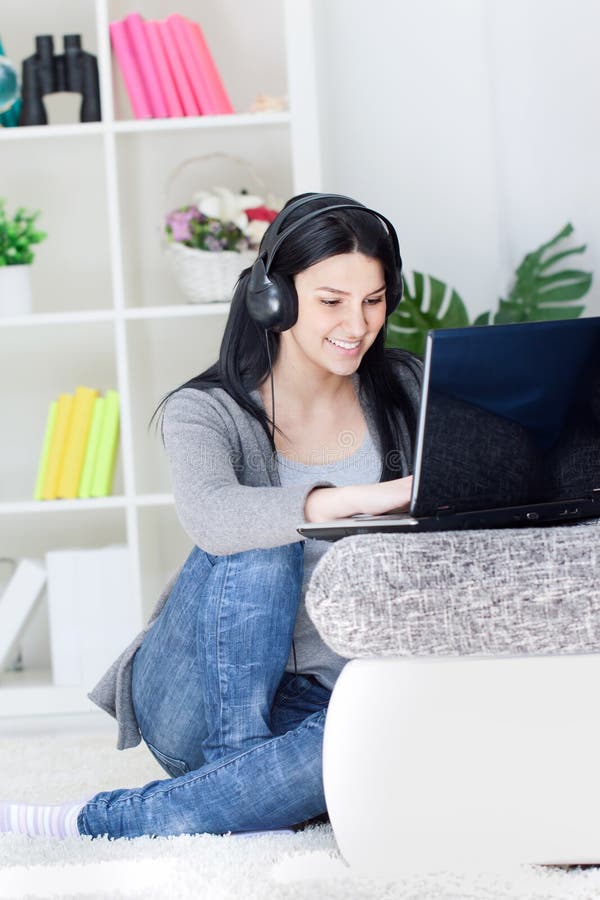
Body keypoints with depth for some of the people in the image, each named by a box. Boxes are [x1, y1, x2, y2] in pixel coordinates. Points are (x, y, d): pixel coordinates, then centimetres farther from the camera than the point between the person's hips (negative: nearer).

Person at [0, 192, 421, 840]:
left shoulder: (405, 391, 5)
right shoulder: (206, 411, -7)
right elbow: (210, 517, -29)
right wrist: (364, 497, -40)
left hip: (325, 699, 3)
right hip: (202, 702, -3)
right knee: (259, 540, -30)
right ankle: (239, 766, -23)